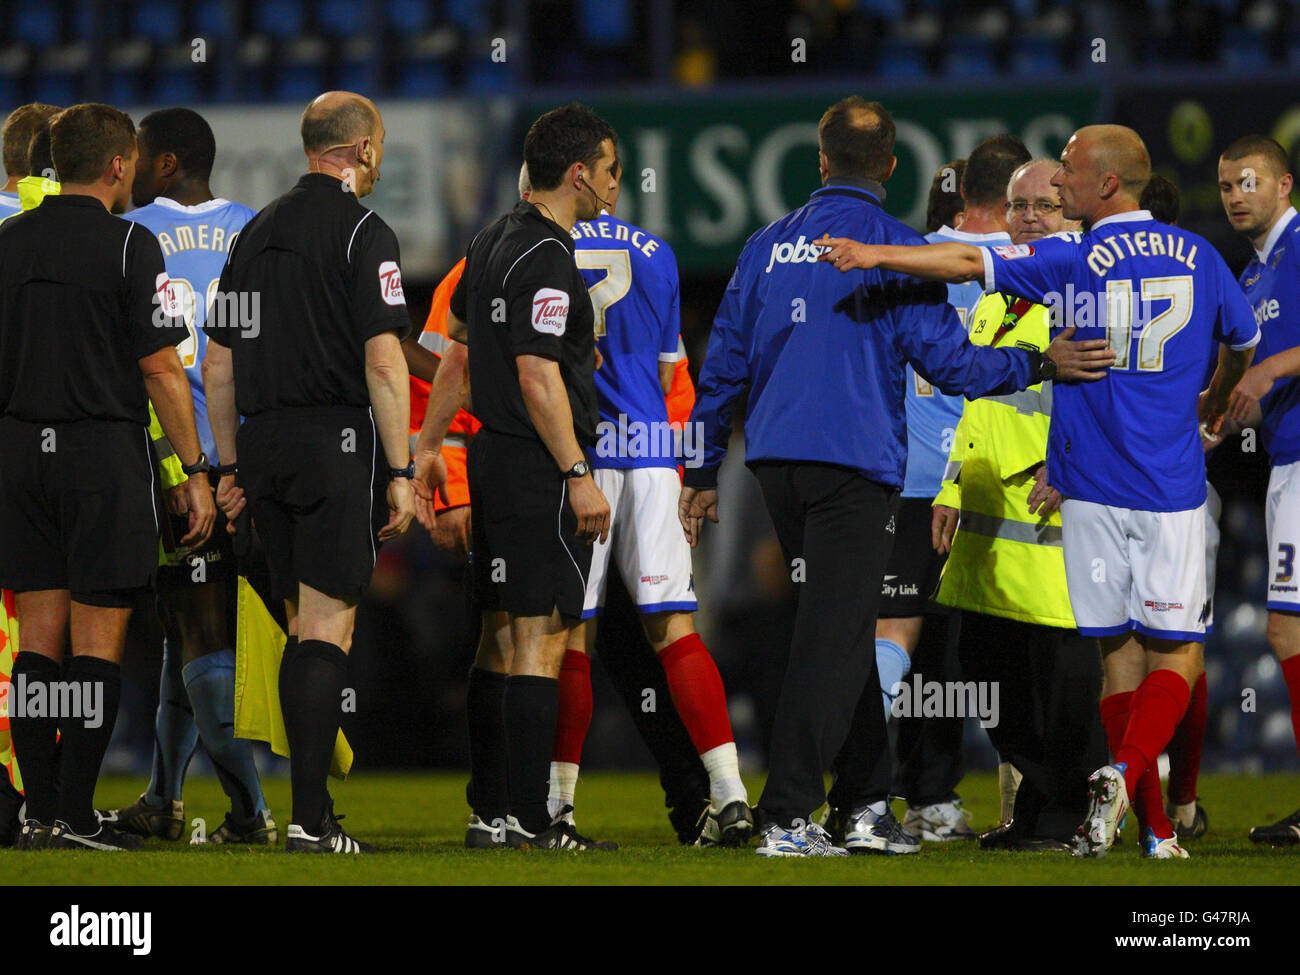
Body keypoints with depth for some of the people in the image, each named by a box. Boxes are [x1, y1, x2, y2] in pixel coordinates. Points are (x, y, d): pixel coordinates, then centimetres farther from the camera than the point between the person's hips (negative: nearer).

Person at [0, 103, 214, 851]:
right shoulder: (130, 247, -9)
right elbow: (161, 371, -10)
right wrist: (196, 472, -4)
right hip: (106, 453, -5)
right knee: (99, 641, -1)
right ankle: (75, 813, -5)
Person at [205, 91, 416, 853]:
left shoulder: (256, 233, 14)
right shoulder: (363, 233, -7)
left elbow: (219, 363, 15)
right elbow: (383, 362, -14)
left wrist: (231, 466, 20)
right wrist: (400, 471, -11)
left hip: (266, 447, 6)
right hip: (337, 446, -6)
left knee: (303, 626, 13)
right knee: (329, 626, -7)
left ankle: (312, 810, 14)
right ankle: (311, 815, -13)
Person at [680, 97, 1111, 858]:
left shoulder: (769, 246, 10)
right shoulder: (896, 247, -5)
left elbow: (724, 365, 13)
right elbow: (948, 361, -11)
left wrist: (704, 473, 19)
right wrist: (1039, 363, -7)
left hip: (777, 461, 5)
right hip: (856, 462, -5)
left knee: (842, 629, 17)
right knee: (834, 640, -4)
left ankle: (868, 803, 19)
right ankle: (787, 817, -10)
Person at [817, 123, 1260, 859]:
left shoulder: (1073, 261, -5)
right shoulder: (1199, 258, 6)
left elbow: (973, 264, -19)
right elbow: (1243, 343, 23)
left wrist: (879, 254, -20)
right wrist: (1216, 403, 42)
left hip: (1092, 488, -1)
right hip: (1173, 493, 1)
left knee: (1120, 655, 7)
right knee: (1175, 653, 4)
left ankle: (1155, 826, 7)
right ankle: (1126, 772, -22)